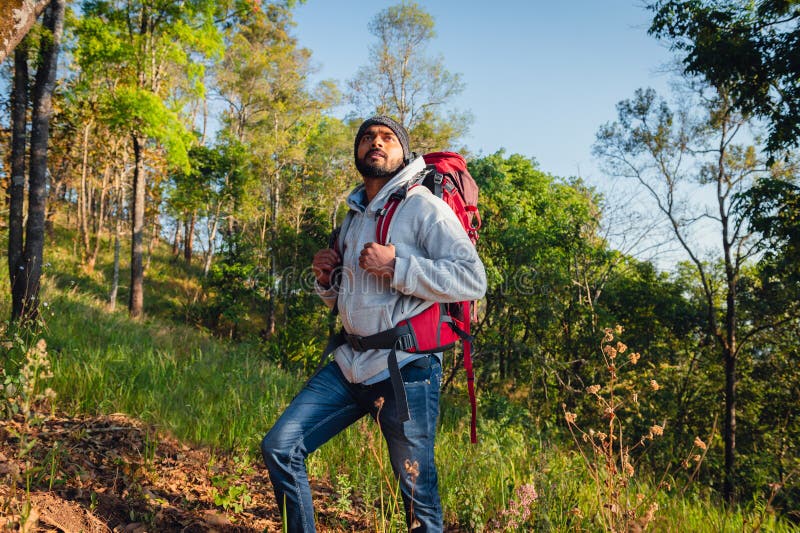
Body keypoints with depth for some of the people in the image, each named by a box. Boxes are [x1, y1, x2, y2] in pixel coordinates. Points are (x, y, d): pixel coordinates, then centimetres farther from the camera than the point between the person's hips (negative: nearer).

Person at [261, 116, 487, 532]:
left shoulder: (423, 206, -6)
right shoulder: (353, 217, 19)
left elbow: (473, 279, -17)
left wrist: (397, 265, -21)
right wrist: (327, 278, 7)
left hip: (405, 368, -7)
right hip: (350, 364, 7)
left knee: (418, 497, 1)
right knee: (279, 447, 4)